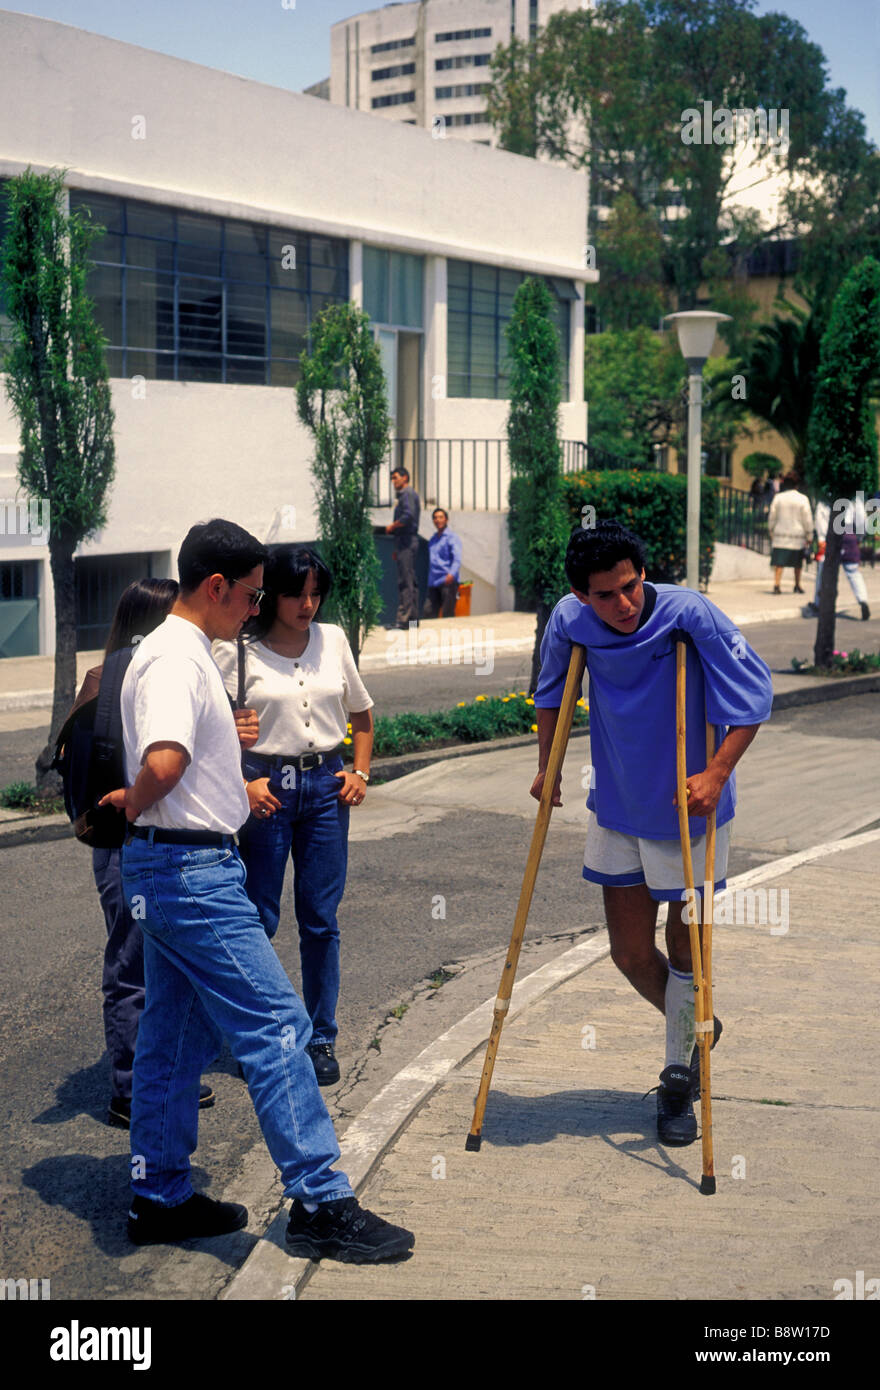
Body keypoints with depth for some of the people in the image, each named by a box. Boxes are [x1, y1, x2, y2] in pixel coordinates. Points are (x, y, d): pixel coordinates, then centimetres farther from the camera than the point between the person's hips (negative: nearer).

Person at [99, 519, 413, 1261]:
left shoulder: (185, 652, 16)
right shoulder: (175, 658, -17)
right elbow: (163, 764, -32)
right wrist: (135, 806, -15)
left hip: (182, 870, 11)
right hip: (191, 871, -11)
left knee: (177, 1035, 15)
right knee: (277, 1025, -8)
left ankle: (161, 1199, 24)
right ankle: (320, 1202, -4)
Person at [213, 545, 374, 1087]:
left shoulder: (333, 640, 7)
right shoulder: (236, 651, -6)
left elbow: (362, 712, 19)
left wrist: (361, 771, 8)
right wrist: (241, 785, -12)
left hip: (325, 787, 3)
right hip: (264, 788, -3)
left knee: (321, 920, 5)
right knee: (259, 919, 3)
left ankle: (321, 1039, 16)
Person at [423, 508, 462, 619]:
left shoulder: (451, 537, -1)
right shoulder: (432, 540, 21)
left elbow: (457, 559, -14)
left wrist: (452, 574, -31)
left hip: (448, 582, -7)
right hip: (433, 583, 7)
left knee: (448, 615, -9)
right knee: (428, 613, -1)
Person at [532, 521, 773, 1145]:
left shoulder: (688, 614, -21)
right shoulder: (571, 622, -9)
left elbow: (754, 692, -18)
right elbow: (552, 689, 12)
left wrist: (717, 774, -25)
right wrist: (548, 767, 11)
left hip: (690, 812, -4)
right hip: (617, 810, 4)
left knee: (685, 949, 4)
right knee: (631, 954, 8)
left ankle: (679, 1081, 24)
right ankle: (696, 1026, 39)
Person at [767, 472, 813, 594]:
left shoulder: (778, 497, 1)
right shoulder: (802, 499, -5)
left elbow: (772, 517, 5)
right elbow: (807, 519, -4)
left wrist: (771, 532, 17)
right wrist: (809, 536, 3)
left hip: (780, 534, 1)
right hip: (798, 535, -1)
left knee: (779, 562, -1)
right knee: (798, 563, 13)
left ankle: (776, 585, -14)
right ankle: (797, 586, 22)